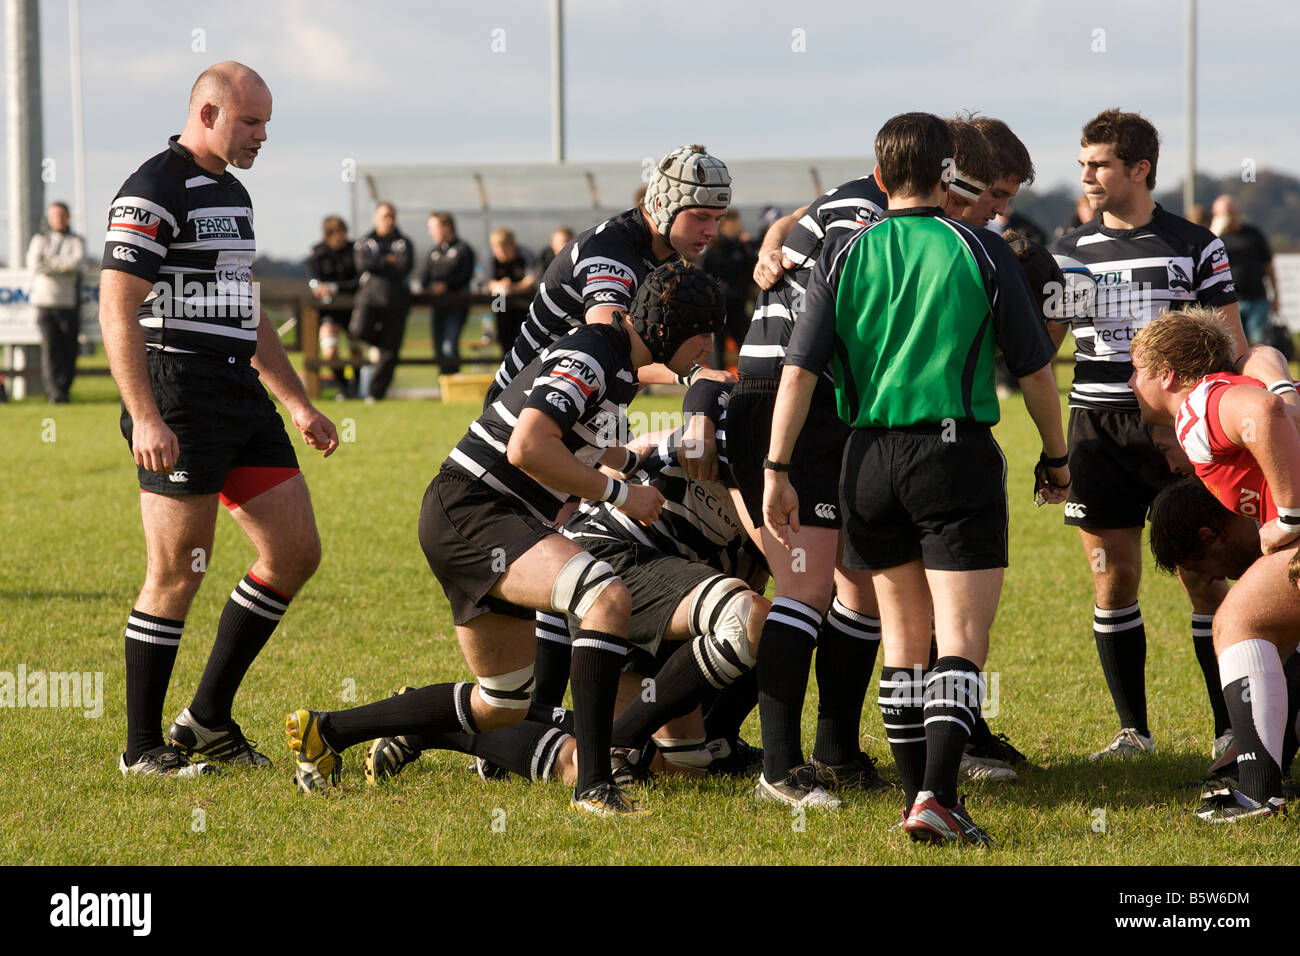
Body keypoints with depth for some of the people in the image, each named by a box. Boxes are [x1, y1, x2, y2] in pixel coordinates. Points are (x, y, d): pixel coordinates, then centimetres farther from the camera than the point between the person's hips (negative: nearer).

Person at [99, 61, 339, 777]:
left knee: (296, 555, 7)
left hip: (241, 394, 9)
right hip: (178, 402, -9)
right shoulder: (153, 193, -10)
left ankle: (208, 717, 16)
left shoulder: (233, 195, 19)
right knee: (177, 577, -6)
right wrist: (145, 418, -24)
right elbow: (117, 310, -17)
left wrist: (298, 404, 23)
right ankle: (142, 746, 6)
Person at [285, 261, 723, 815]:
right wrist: (617, 494, -20)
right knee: (609, 598, -31)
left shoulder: (620, 368, 15)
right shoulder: (589, 356, -17)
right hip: (469, 511, -11)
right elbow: (527, 448, -28)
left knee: (503, 706, 17)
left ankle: (325, 732, 28)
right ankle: (592, 784, -33)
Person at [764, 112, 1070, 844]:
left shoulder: (845, 254, 4)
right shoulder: (983, 253, -1)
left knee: (905, 636, 17)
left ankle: (918, 793, 19)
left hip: (871, 456, 3)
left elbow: (800, 368, -2)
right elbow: (1035, 369, 3)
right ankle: (936, 797, -20)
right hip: (959, 453, -3)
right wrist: (1056, 459, 16)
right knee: (963, 643, -5)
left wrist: (778, 469, 1)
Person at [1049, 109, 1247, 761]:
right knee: (1112, 579, 2)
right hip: (1097, 430, 3)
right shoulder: (1070, 251, 11)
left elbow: (1233, 345, 4)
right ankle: (1133, 729, 12)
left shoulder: (1194, 247, 2)